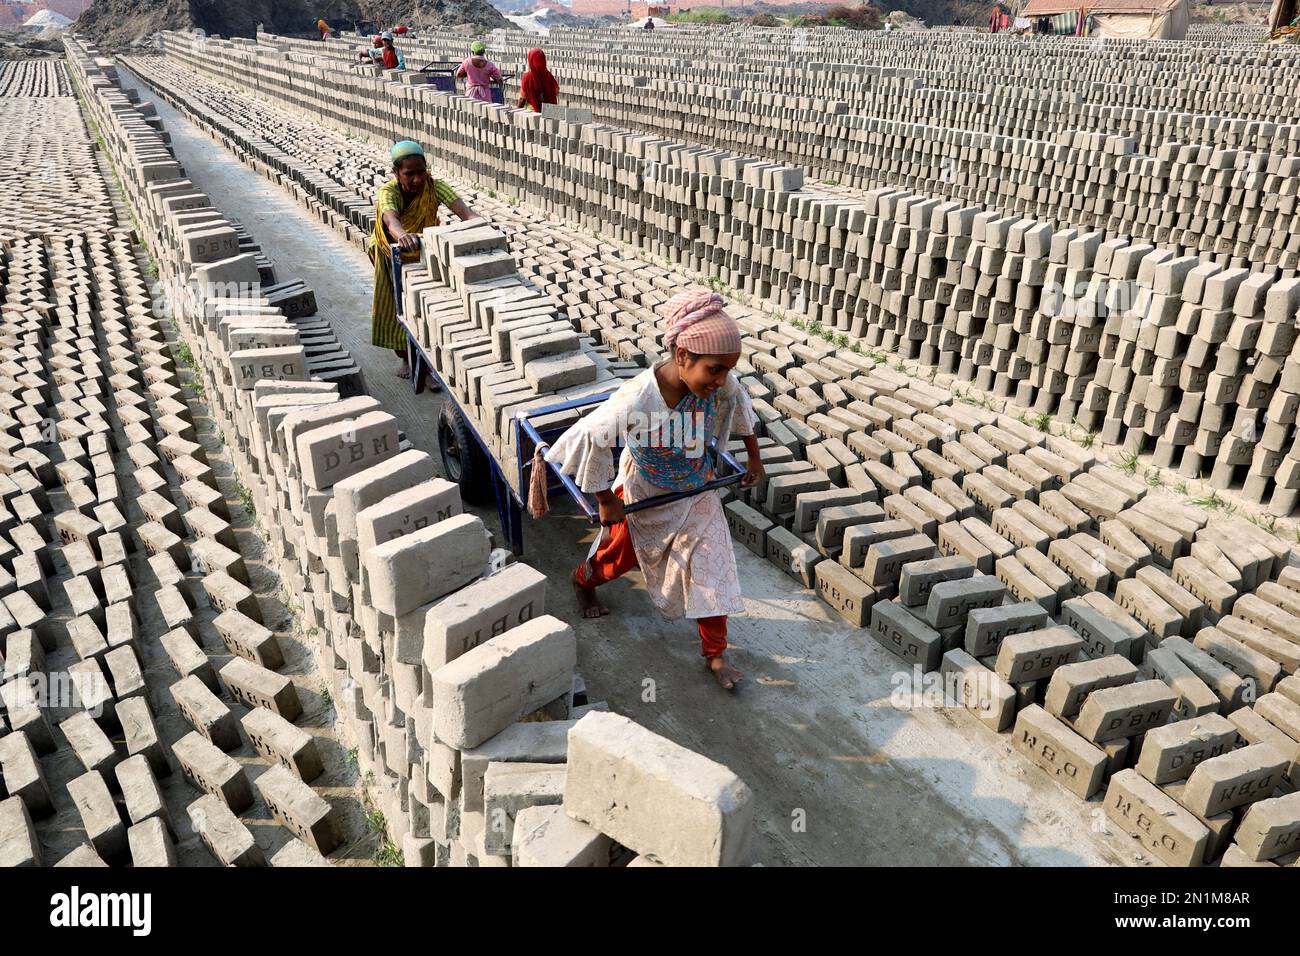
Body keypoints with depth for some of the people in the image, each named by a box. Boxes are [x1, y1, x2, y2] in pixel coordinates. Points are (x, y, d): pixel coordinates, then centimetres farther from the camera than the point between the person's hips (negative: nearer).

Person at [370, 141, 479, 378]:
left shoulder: (434, 187, -29)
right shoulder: (388, 191, -32)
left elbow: (463, 209, -45)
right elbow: (391, 218, -55)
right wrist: (402, 235, -79)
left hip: (425, 253, 0)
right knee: (396, 308, 9)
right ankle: (405, 358, 30)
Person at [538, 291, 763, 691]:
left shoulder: (721, 383, -26)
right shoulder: (635, 401, -41)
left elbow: (741, 408, -2)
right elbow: (590, 439, -27)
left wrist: (754, 458, 10)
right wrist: (606, 502, -16)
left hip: (696, 493, 3)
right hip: (644, 496, -3)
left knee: (711, 566, 3)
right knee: (620, 555, 23)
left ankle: (714, 651, 24)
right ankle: (583, 581, 58)